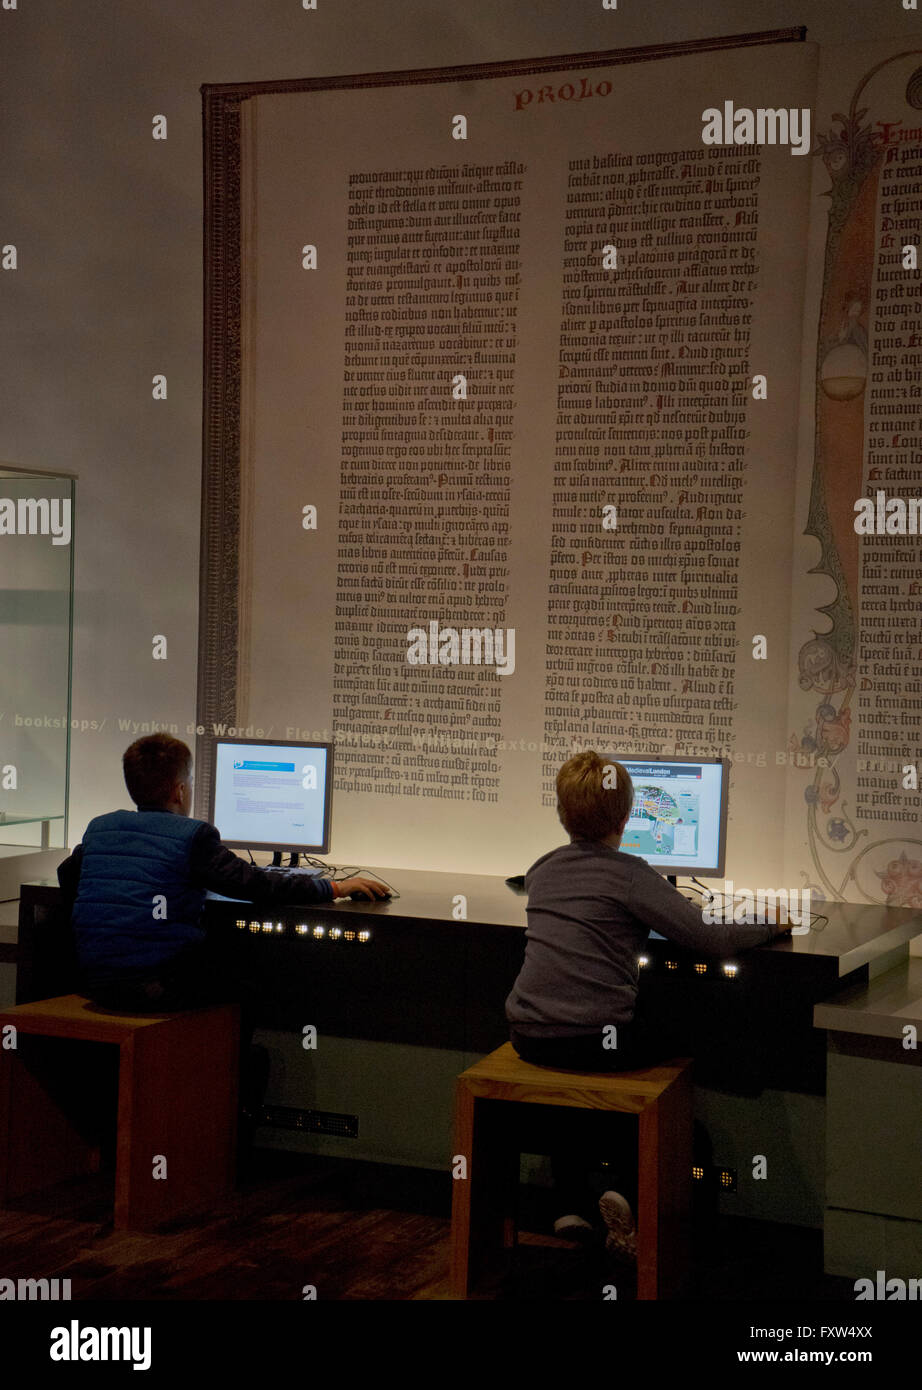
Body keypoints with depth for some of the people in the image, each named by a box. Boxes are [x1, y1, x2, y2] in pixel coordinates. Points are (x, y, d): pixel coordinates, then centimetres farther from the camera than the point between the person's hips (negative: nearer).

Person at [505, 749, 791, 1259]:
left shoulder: (542, 869, 12)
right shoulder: (630, 873, -7)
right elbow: (711, 937, -11)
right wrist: (771, 923, 6)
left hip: (530, 1037, 6)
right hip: (597, 1039, -5)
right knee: (671, 1042, 22)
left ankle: (570, 1205, 28)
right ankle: (633, 1194, 9)